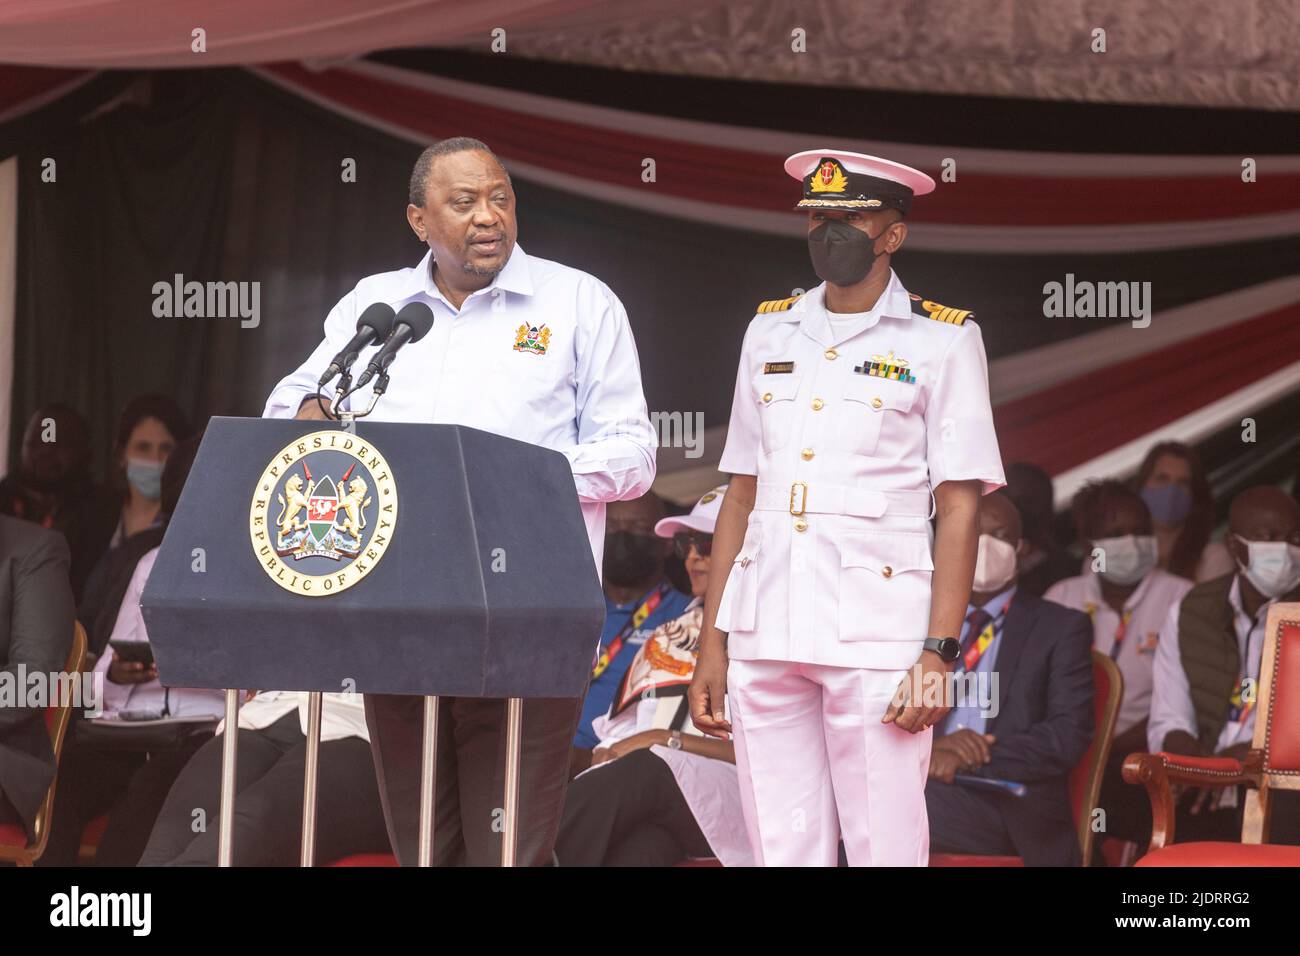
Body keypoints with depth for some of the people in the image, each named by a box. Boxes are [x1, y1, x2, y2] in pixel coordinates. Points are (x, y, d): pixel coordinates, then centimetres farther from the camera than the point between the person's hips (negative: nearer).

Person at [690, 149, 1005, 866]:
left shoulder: (942, 340, 2)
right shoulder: (771, 331, 15)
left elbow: (959, 509, -2)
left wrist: (938, 653, -12)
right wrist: (711, 645, 11)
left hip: (875, 634, -4)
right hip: (764, 631, 4)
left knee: (885, 851, -6)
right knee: (781, 852, 5)